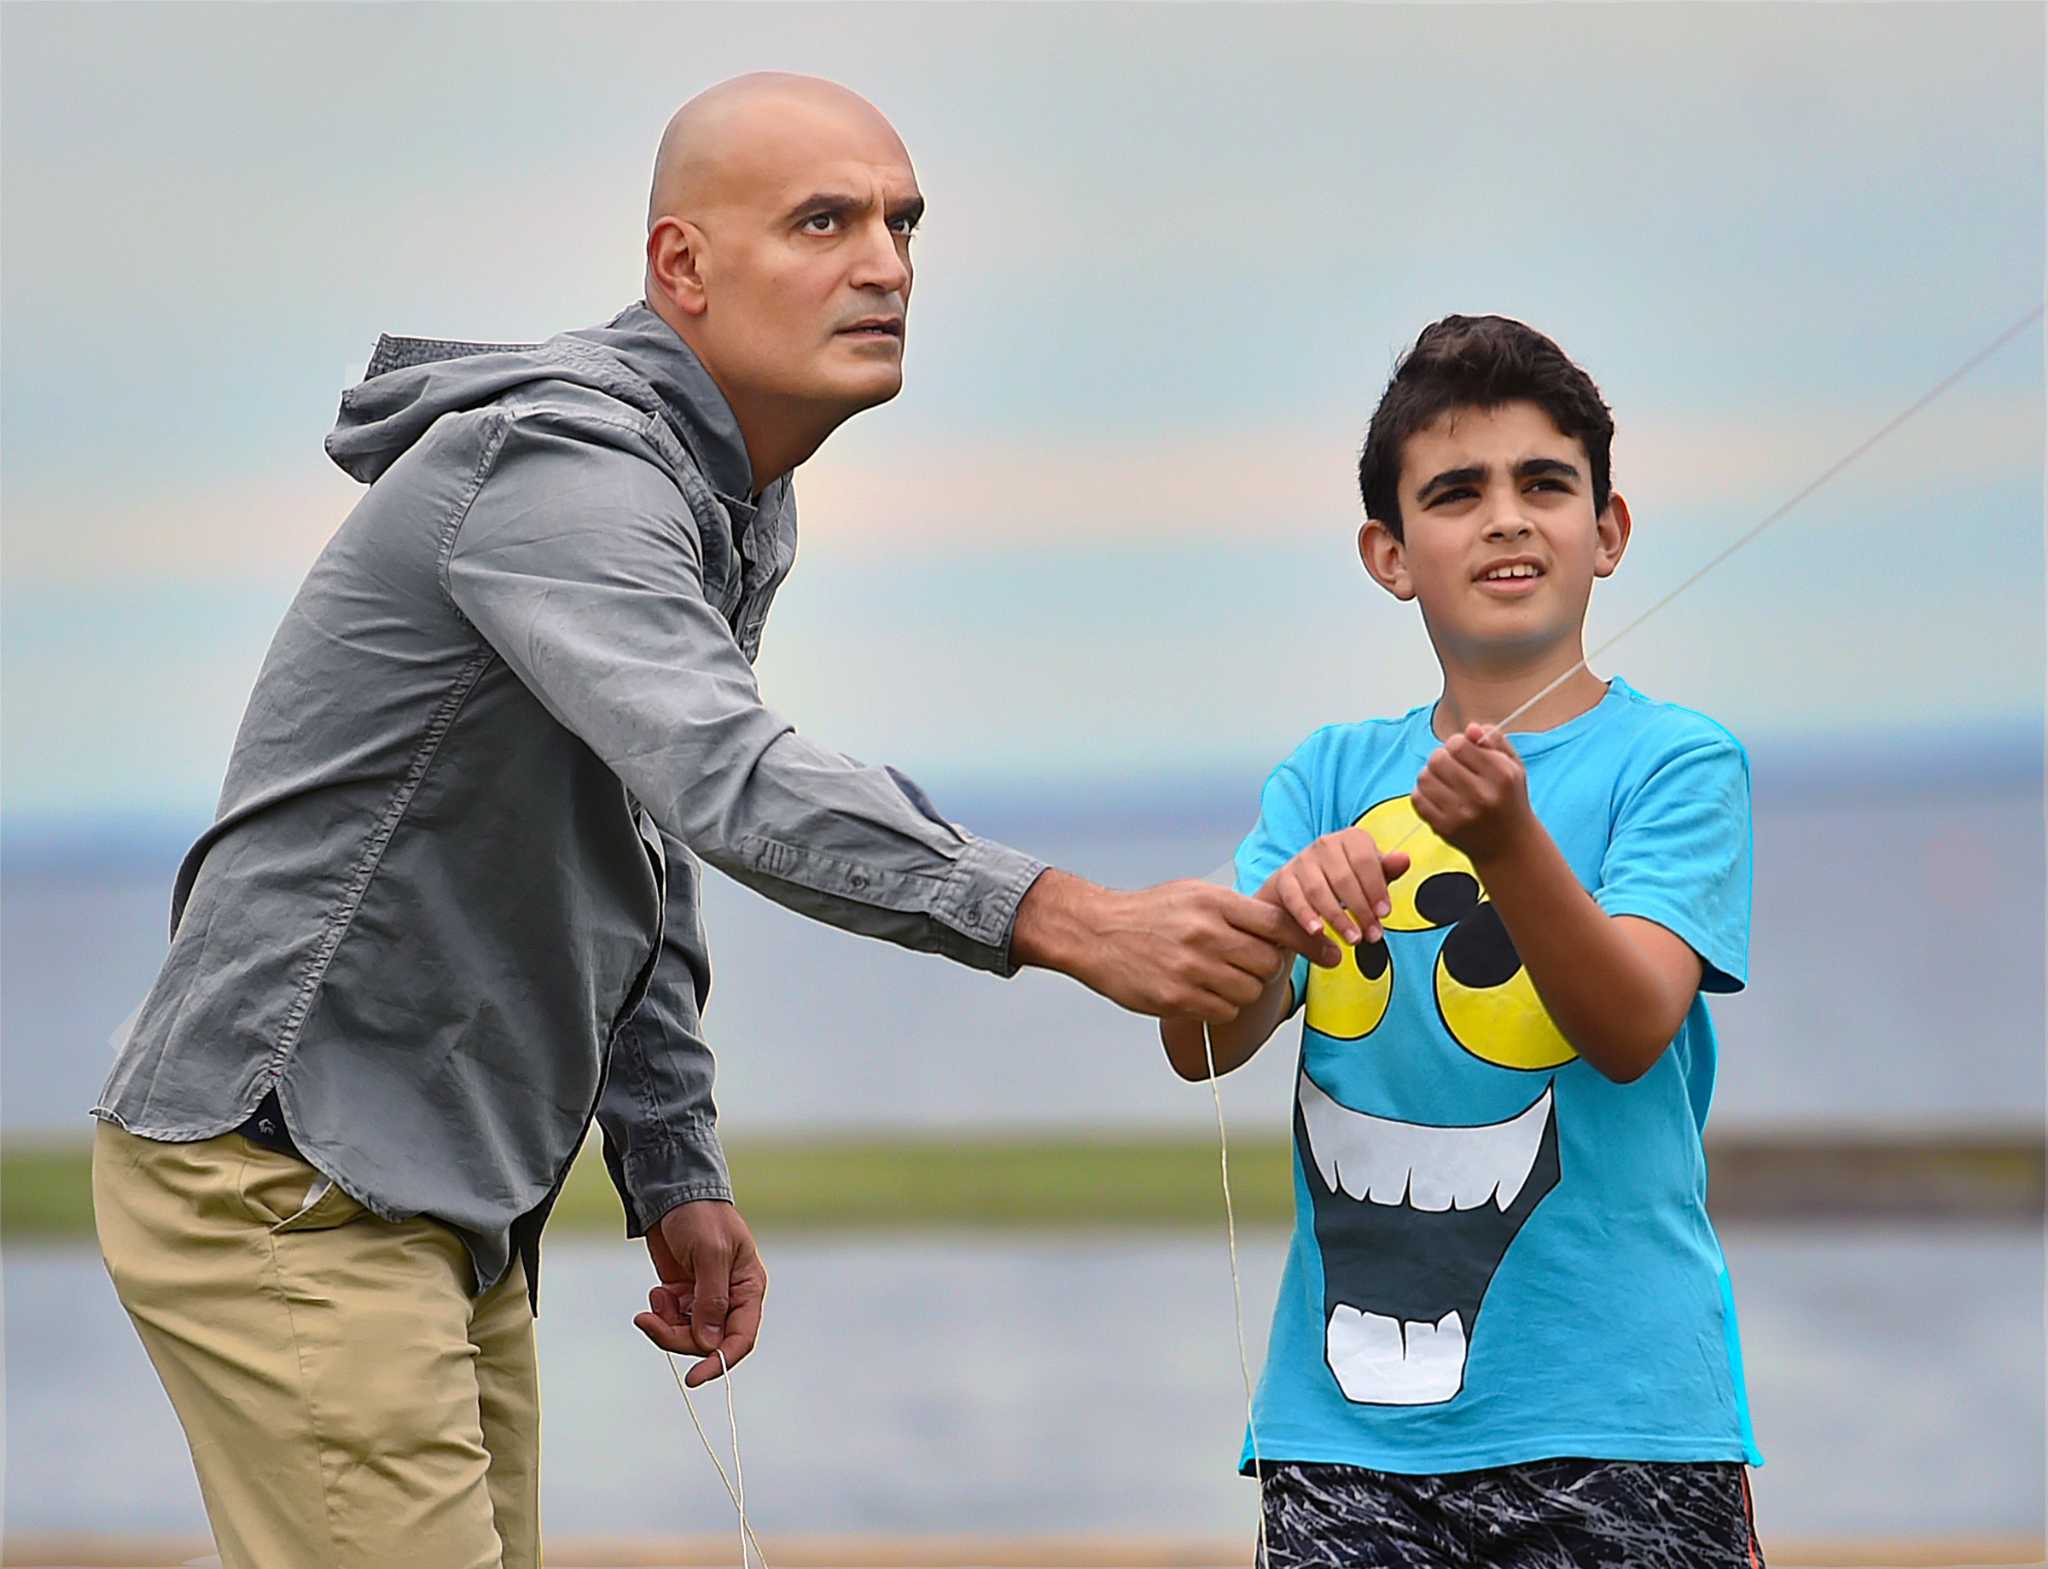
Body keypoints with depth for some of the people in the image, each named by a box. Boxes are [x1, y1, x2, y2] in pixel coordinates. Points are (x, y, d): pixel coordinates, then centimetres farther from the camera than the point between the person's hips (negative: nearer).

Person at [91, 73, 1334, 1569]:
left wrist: (677, 1175, 14)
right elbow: (724, 773, -37)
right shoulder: (561, 465, -20)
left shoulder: (741, 517, 14)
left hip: (456, 1211, 10)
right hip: (283, 1182, -10)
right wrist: (1069, 922, -45)